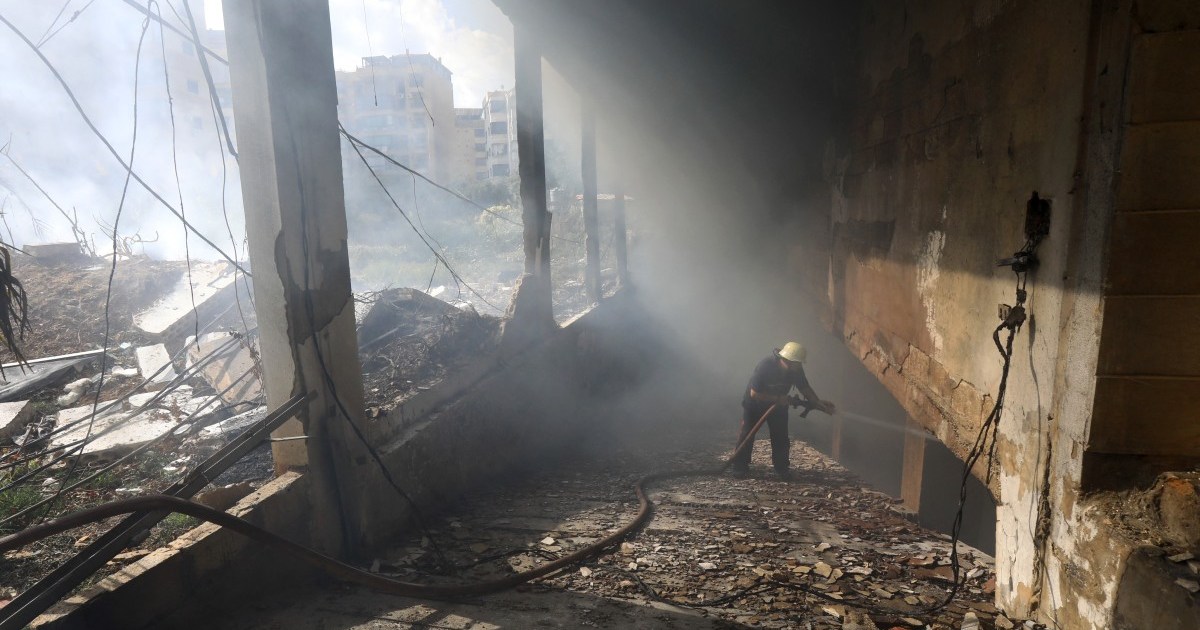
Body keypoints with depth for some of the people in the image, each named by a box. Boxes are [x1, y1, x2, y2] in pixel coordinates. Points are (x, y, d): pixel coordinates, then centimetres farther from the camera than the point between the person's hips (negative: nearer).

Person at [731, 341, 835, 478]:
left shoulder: (796, 369, -20)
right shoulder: (765, 366, -36)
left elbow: (805, 387, -6)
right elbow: (754, 393, -32)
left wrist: (818, 403, -18)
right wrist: (778, 398, -33)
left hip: (779, 404, 4)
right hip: (754, 404, -4)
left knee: (781, 437, 0)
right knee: (747, 434, -5)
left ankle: (781, 468, 11)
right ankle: (740, 467, 4)